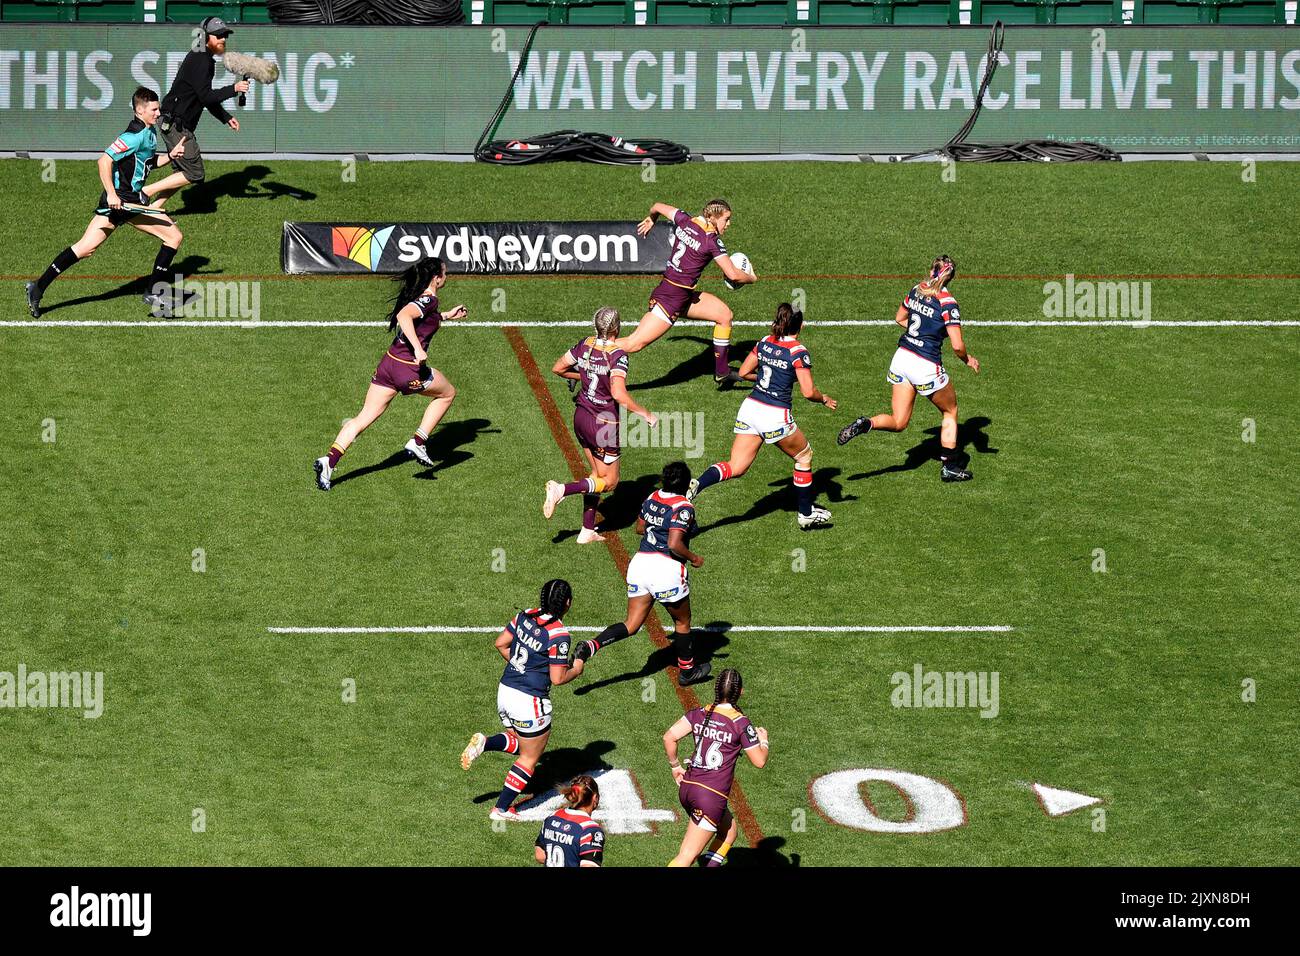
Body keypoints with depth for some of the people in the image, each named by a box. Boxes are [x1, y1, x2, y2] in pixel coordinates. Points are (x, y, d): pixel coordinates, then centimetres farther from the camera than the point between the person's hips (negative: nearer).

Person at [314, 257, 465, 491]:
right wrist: (418, 349, -36)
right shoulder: (429, 300, -14)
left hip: (389, 363, 8)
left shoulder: (417, 295, 13)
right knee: (448, 393, 19)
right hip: (410, 370, -8)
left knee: (364, 418, 7)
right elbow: (403, 316, -33)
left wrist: (447, 316, 36)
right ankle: (418, 442, 13)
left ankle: (329, 461, -6)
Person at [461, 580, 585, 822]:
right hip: (529, 701, -7)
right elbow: (557, 678, -17)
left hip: (505, 690, 7)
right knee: (529, 758, 12)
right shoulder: (558, 634, -20)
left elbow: (501, 643, 12)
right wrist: (576, 669, 2)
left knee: (519, 743, 29)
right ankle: (501, 809, 15)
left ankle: (485, 743, 2)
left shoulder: (525, 616, 0)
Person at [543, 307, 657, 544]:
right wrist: (644, 413, -20)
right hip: (603, 424, -7)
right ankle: (561, 490, -12)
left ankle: (587, 531, 18)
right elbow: (618, 394, -31)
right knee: (609, 482, 7)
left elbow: (558, 368, 9)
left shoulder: (585, 345, -2)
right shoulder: (617, 355, -21)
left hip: (581, 416, 7)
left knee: (598, 475, 20)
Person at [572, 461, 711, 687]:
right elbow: (674, 544, -21)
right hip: (667, 568, -6)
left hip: (640, 562, 6)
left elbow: (640, 528, 21)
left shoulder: (652, 498, 7)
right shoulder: (683, 508, -13)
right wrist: (693, 558, -6)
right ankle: (687, 671, 31)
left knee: (632, 624, 8)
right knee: (682, 622, 17)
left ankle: (590, 646, -13)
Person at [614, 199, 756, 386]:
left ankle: (722, 372, 25)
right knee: (634, 344, -11)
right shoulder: (712, 241, -17)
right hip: (672, 298, -10)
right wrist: (751, 278, 5)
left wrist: (650, 220, 43)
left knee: (725, 314, 16)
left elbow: (658, 207, 20)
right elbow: (733, 275, -17)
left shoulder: (684, 221, 3)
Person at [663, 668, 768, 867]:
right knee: (687, 856, -6)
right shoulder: (740, 723, -9)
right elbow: (759, 761, -3)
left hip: (687, 788, 6)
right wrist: (763, 740, 17)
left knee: (729, 830, 27)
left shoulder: (699, 714, 3)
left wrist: (675, 766, 11)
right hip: (712, 796, -6)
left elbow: (669, 737, -3)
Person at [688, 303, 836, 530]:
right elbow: (808, 392, -13)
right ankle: (806, 514, 27)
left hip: (750, 408, 5)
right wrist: (824, 400, 7)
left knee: (736, 468, 4)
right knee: (804, 455, 20)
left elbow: (744, 372, 16)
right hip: (775, 416, -5)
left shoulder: (765, 343, 7)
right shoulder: (798, 352, -10)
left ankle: (696, 485, -21)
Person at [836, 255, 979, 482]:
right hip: (926, 367, -5)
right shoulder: (947, 303, -14)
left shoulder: (917, 290, 4)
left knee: (898, 422, 11)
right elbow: (957, 345, -17)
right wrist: (968, 359, 4)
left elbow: (900, 318, 22)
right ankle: (950, 466, 21)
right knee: (950, 412, 19)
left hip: (902, 356, 5)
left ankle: (865, 424, -17)